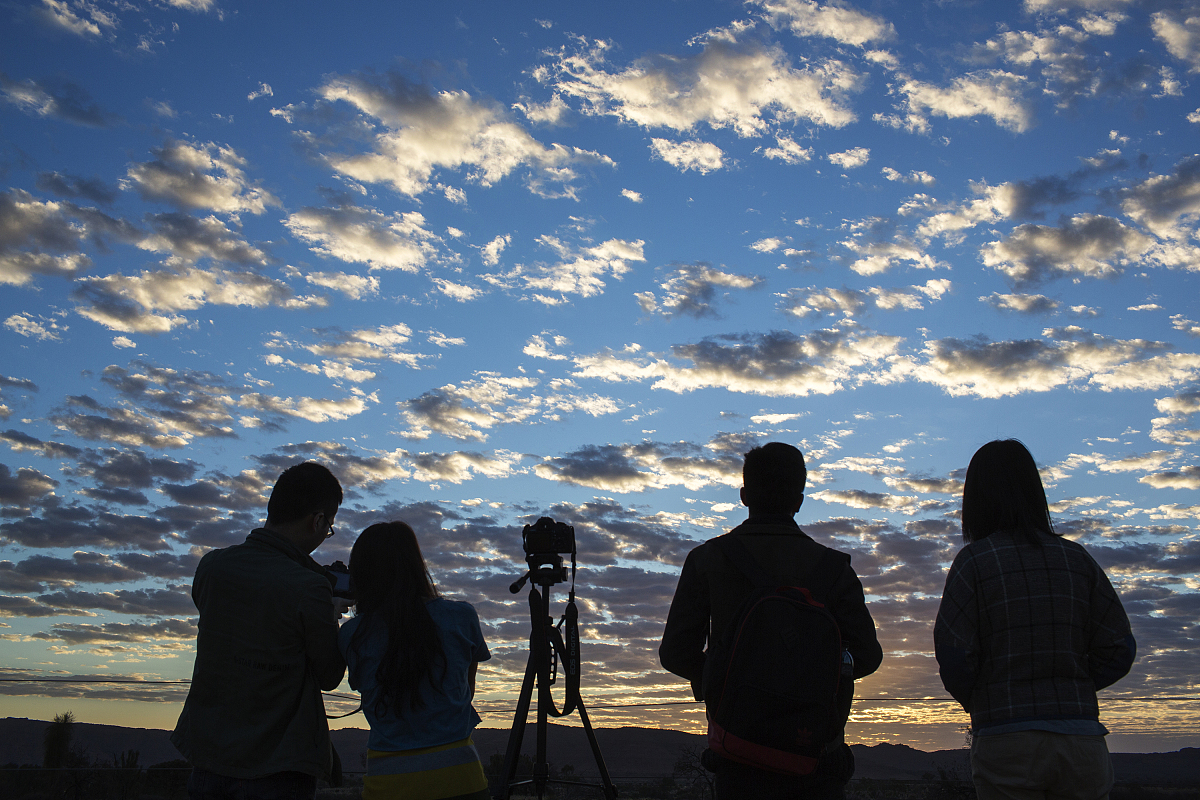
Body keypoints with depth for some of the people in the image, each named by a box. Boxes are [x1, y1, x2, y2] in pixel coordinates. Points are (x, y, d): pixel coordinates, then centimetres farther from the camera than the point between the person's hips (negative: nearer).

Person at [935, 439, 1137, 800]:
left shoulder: (974, 560, -5)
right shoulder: (1077, 558, 6)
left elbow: (953, 659, -9)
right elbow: (1119, 651, 4)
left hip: (1006, 743, -3)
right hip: (1081, 741, 3)